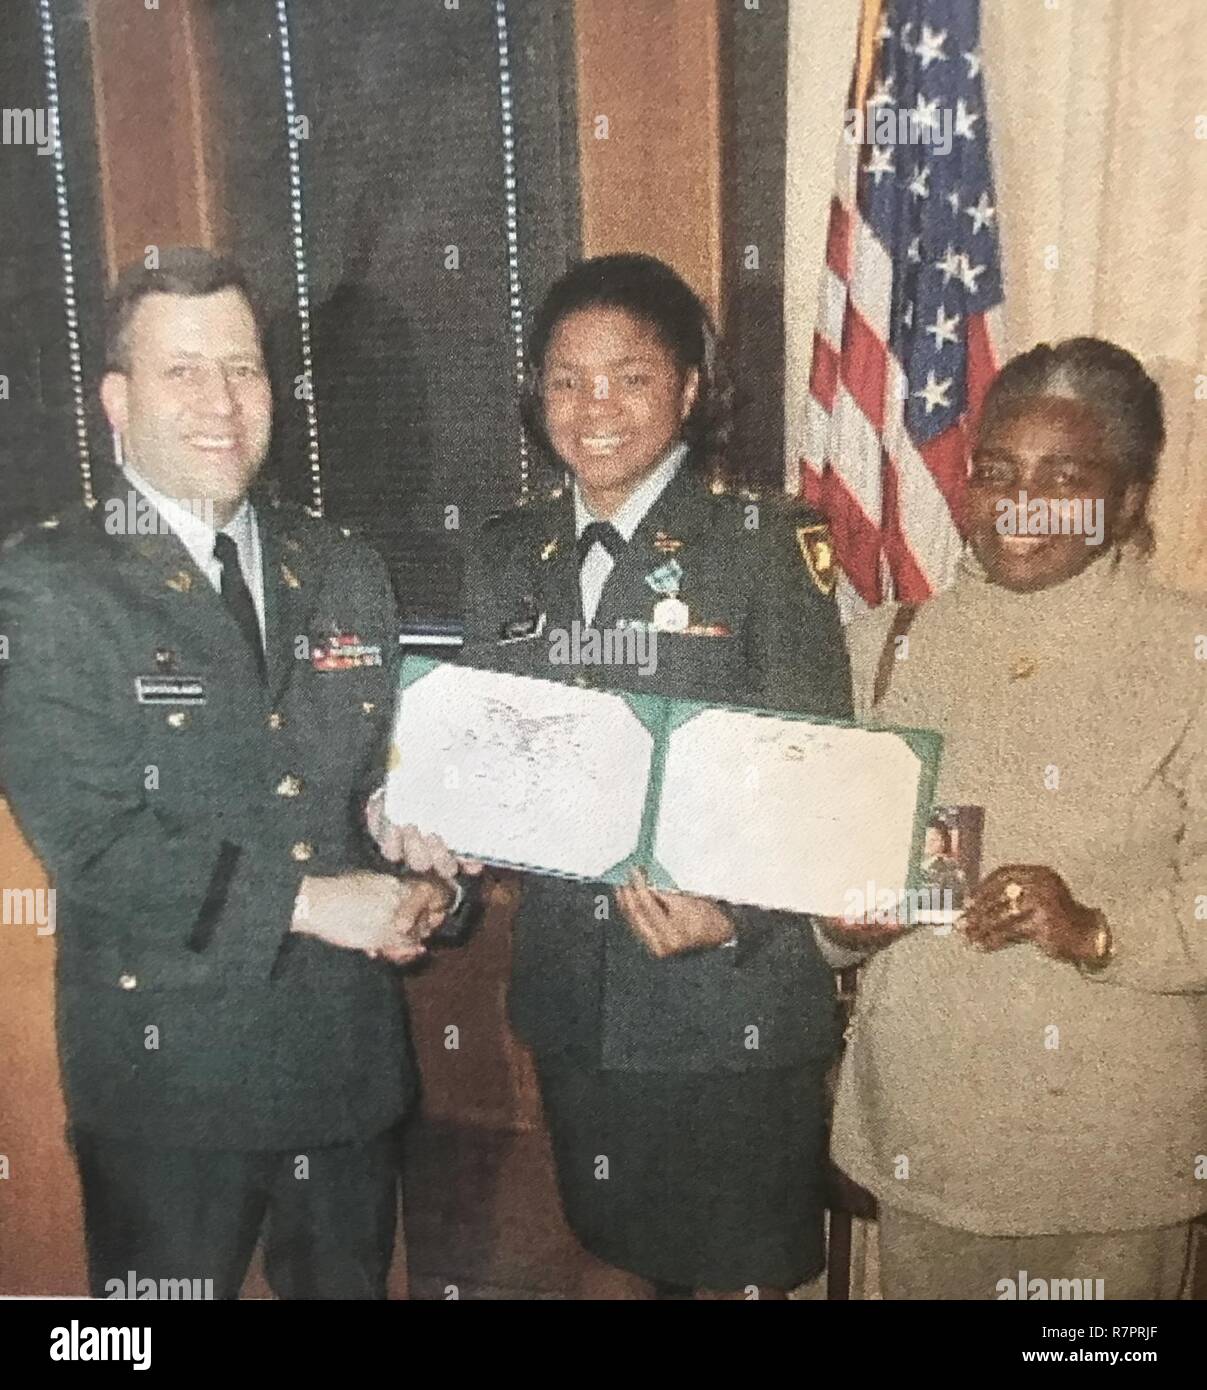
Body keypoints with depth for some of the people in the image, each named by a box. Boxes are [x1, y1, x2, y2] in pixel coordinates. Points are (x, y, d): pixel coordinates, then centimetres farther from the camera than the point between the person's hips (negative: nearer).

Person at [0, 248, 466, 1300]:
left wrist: (421, 887, -8)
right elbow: (87, 832, -17)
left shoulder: (347, 573, 7)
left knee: (349, 1284, 21)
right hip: (170, 1064, -4)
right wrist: (308, 900, -19)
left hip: (352, 1051, 5)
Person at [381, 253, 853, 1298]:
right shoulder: (509, 556, 6)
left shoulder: (768, 546, -8)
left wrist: (733, 918, -22)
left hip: (733, 990, -4)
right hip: (575, 986, 4)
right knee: (613, 1250, 22)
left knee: (737, 1270, 14)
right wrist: (432, 822, -10)